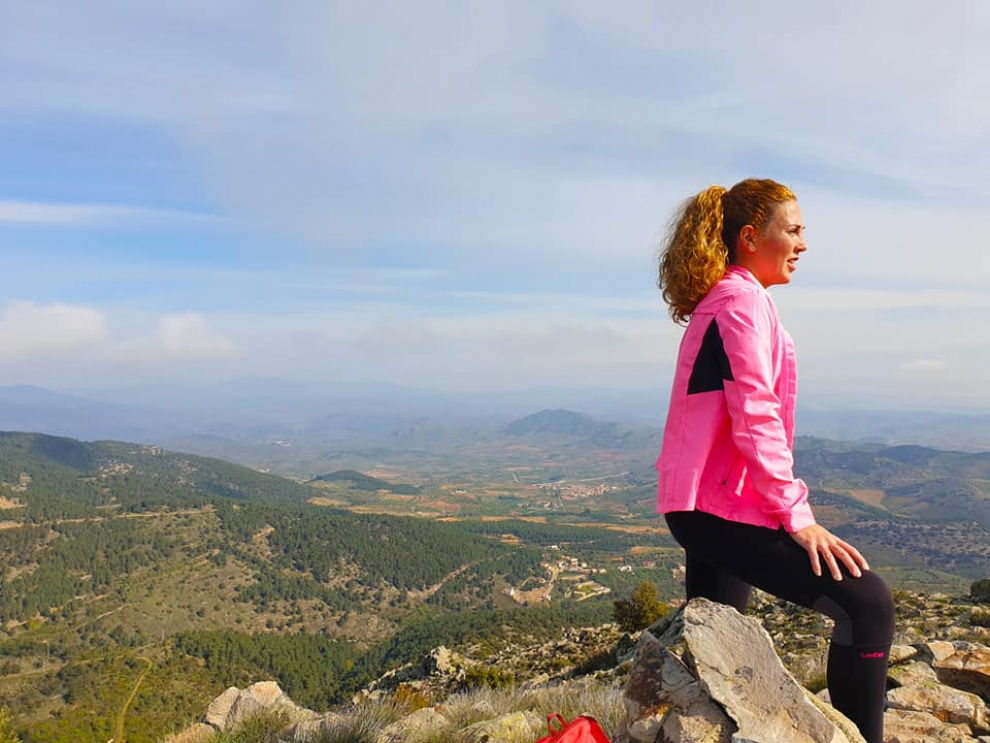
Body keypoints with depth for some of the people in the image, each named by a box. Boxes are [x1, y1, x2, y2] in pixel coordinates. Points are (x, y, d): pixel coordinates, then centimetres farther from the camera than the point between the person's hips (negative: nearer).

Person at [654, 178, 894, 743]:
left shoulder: (720, 301, 19)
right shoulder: (743, 299, -12)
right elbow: (754, 418, -21)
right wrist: (797, 514, -19)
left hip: (703, 502, 11)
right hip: (719, 503, -11)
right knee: (866, 602, -14)